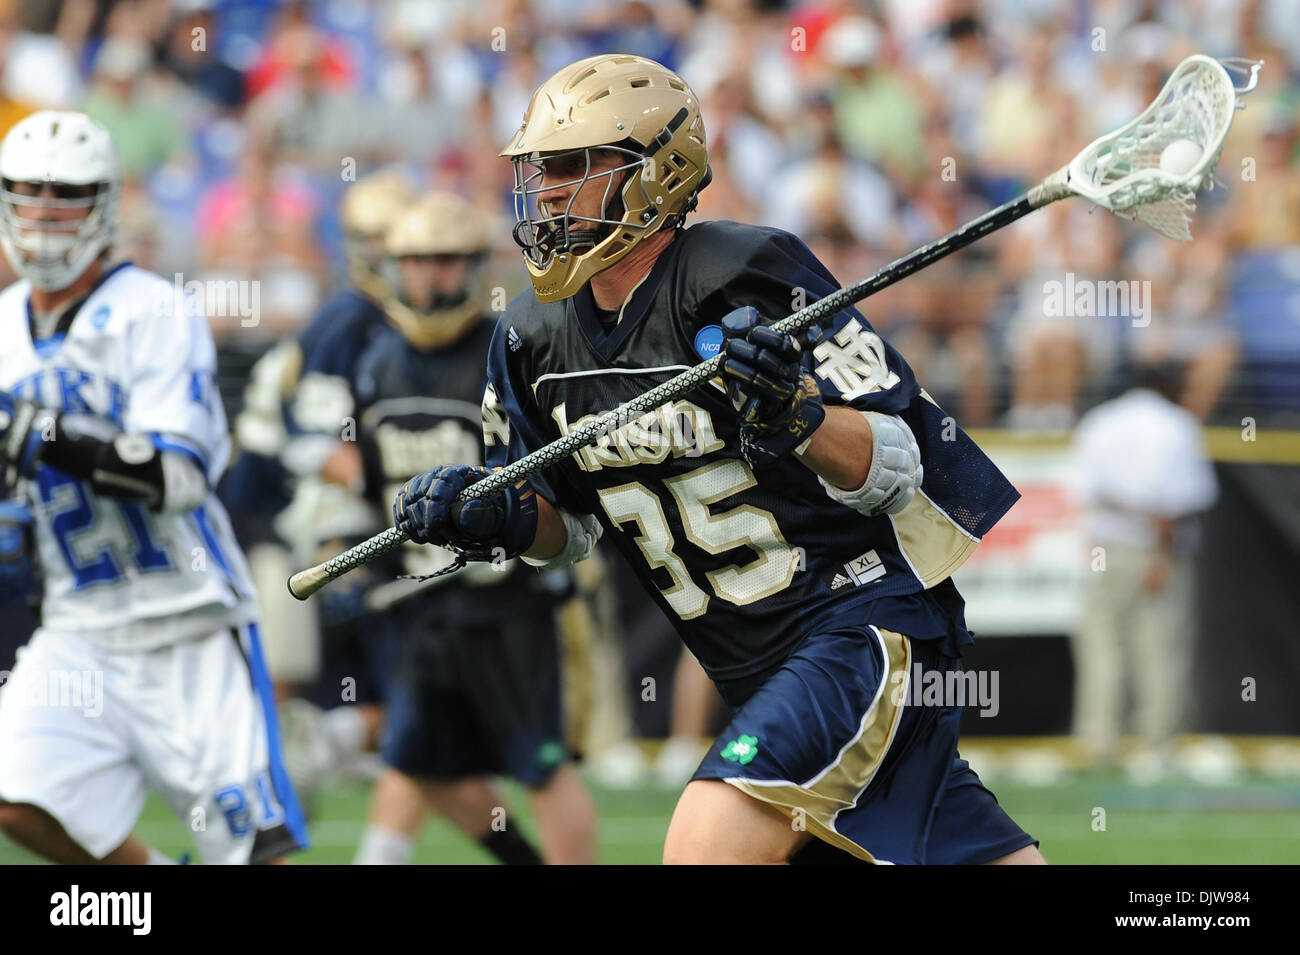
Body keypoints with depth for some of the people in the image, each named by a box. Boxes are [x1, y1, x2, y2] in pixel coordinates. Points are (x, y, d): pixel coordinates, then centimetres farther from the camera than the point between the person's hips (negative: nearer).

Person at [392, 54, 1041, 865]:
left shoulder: (749, 277, -16)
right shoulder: (537, 340, 5)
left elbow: (899, 470, -15)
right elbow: (572, 524, 18)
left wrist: (798, 414, -33)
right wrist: (499, 520, -3)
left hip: (869, 619, -7)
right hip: (755, 668, 7)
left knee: (711, 843, -24)